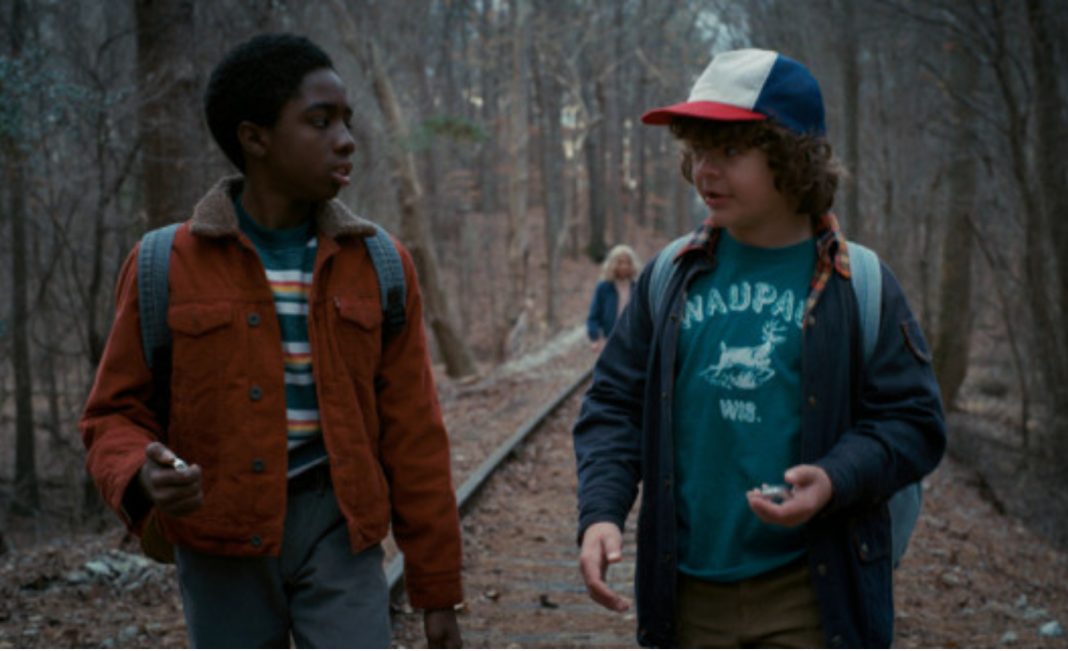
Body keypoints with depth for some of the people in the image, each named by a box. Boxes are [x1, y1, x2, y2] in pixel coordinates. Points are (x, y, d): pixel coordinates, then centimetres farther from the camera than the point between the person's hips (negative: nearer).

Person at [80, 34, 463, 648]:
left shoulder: (380, 266, 2)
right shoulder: (166, 267, -3)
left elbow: (412, 436, 4)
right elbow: (116, 413, 3)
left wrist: (438, 589, 5)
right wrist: (143, 477, -21)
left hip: (337, 528, 1)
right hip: (222, 541, 0)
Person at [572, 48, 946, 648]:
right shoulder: (672, 276, 5)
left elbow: (912, 420, -1)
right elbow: (614, 405, 8)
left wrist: (835, 480, -20)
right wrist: (601, 513, -7)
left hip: (814, 596, -2)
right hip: (689, 592, 3)